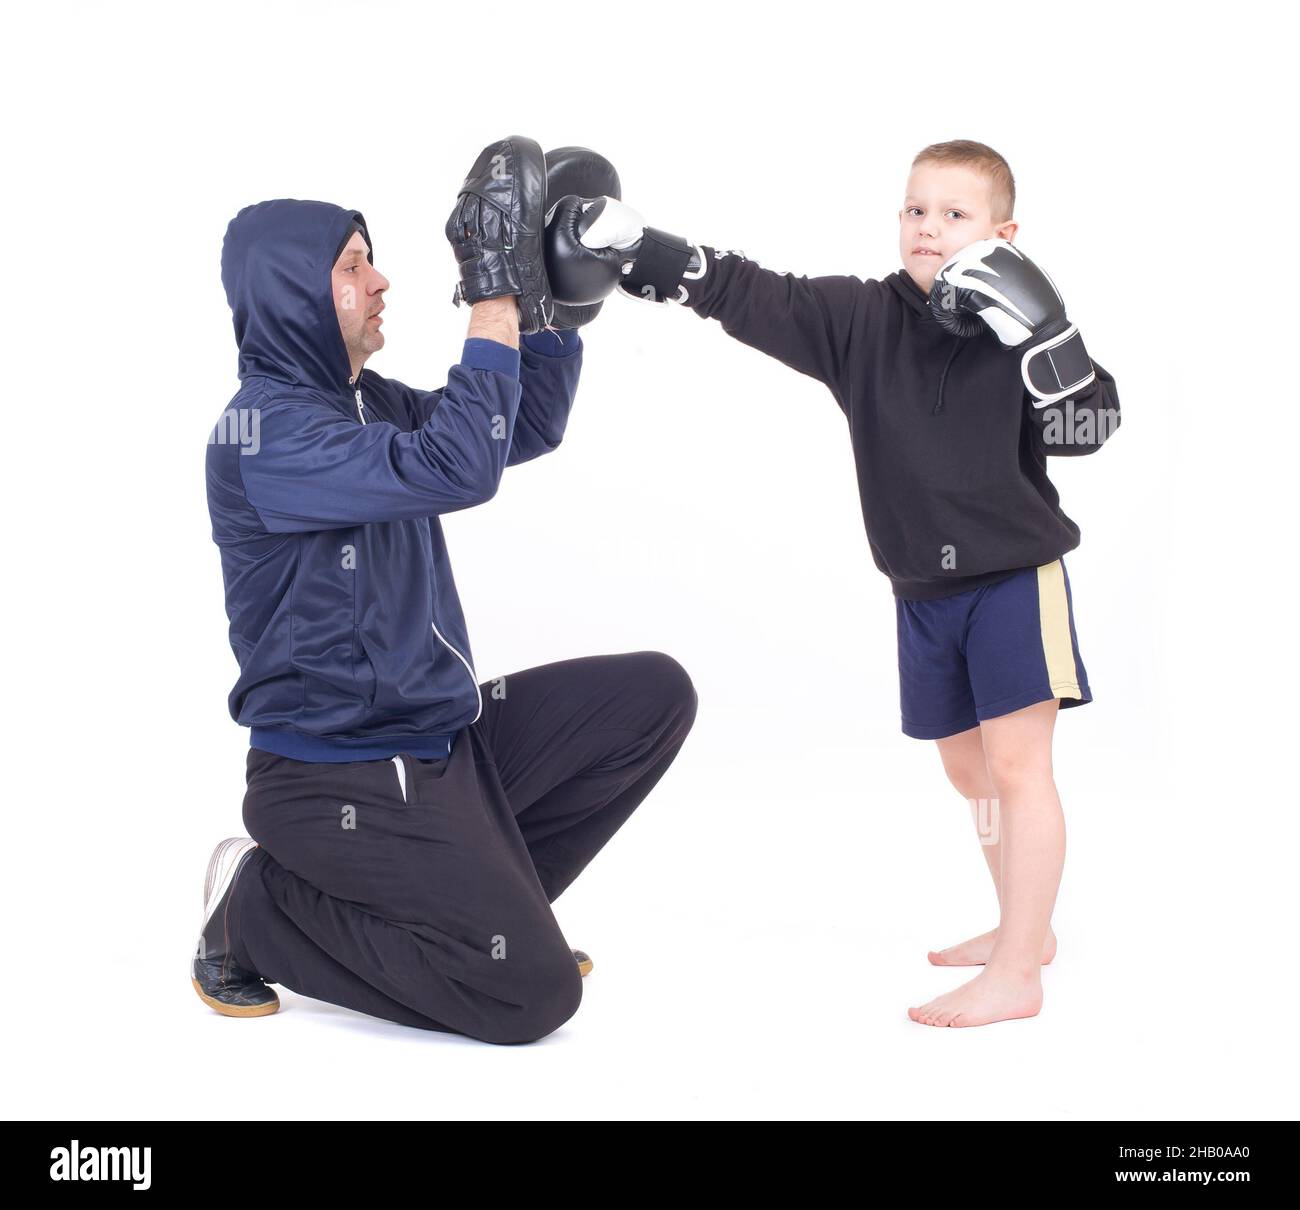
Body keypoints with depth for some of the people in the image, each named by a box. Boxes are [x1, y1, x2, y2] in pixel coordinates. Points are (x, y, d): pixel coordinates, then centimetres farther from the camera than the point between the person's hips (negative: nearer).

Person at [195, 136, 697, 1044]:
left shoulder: (369, 403, 9)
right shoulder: (264, 430, -20)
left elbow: (526, 428, 14)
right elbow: (453, 471, -31)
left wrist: (551, 300, 1)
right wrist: (495, 303, -26)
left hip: (441, 736, 9)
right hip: (339, 780, -9)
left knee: (655, 694, 5)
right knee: (532, 993, -13)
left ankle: (479, 902, 12)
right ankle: (258, 907, 2)